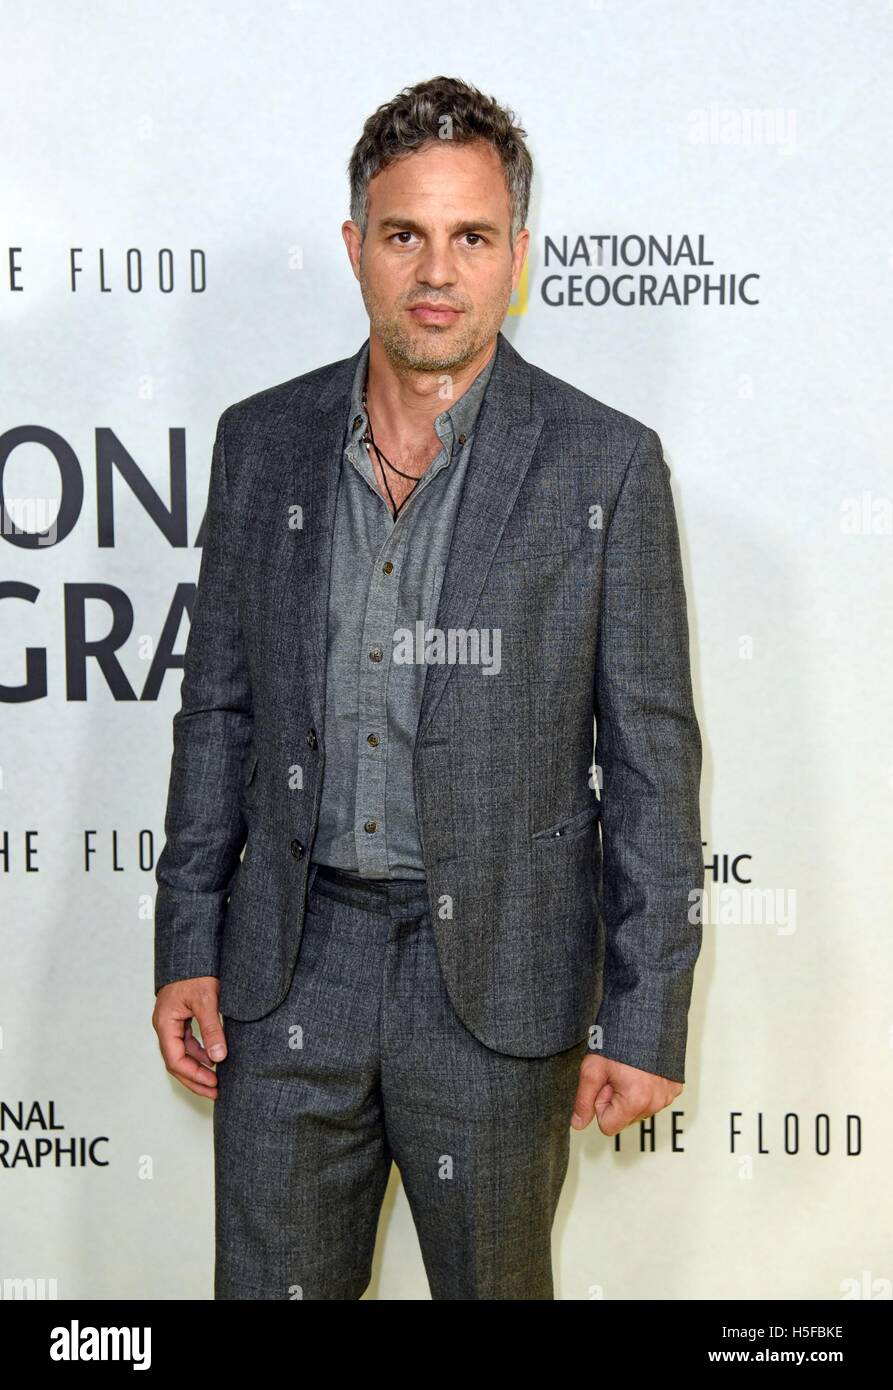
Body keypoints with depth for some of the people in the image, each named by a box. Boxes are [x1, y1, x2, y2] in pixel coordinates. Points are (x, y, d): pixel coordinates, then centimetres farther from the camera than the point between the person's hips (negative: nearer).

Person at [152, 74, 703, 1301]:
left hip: (497, 979, -2)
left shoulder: (606, 464, -7)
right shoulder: (262, 439, 3)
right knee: (271, 1281, 13)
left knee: (497, 1285, 15)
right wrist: (189, 948, 5)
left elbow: (652, 759, -5)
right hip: (289, 968, 3)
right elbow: (218, 709, 8)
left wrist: (645, 1017, -7)